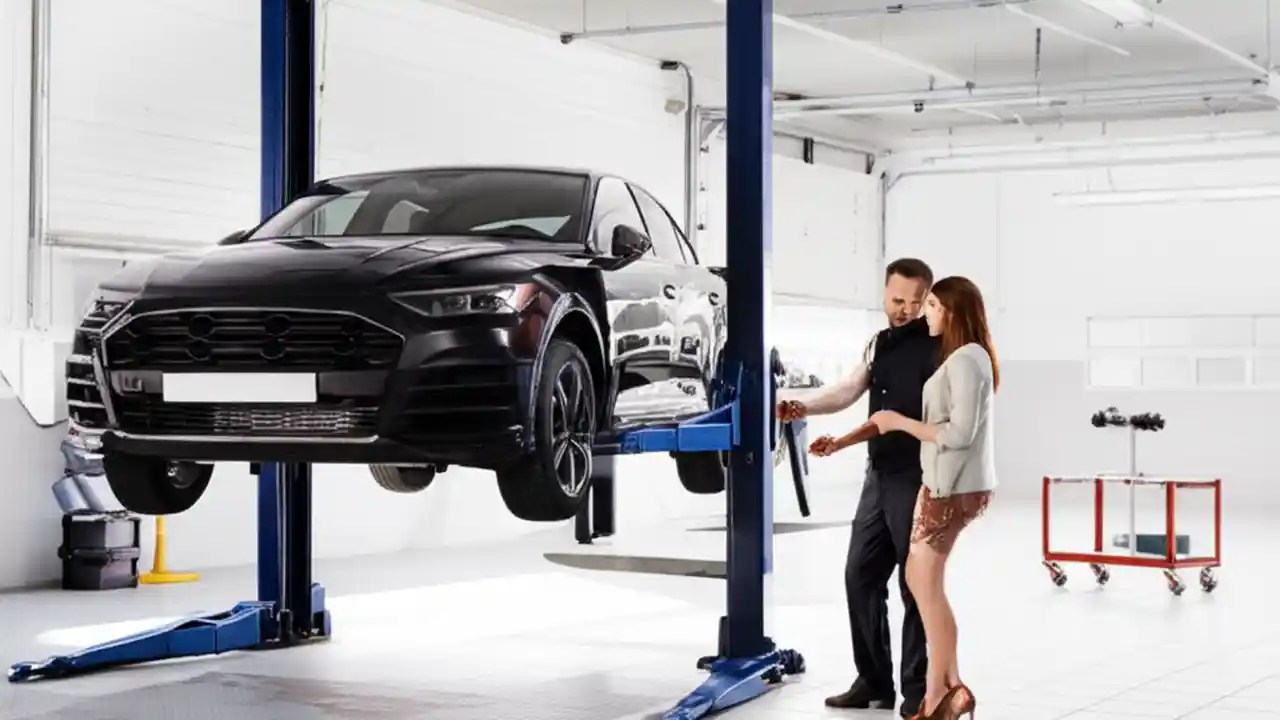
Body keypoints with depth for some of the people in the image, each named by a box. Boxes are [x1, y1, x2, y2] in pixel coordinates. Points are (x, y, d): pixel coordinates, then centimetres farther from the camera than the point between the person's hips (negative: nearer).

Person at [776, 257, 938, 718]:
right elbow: (849, 391, 5)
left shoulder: (938, 346, -9)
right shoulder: (879, 344, 14)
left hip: (920, 480, -7)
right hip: (880, 477, 8)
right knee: (860, 575, 10)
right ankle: (874, 681, 20)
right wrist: (804, 407, -12)